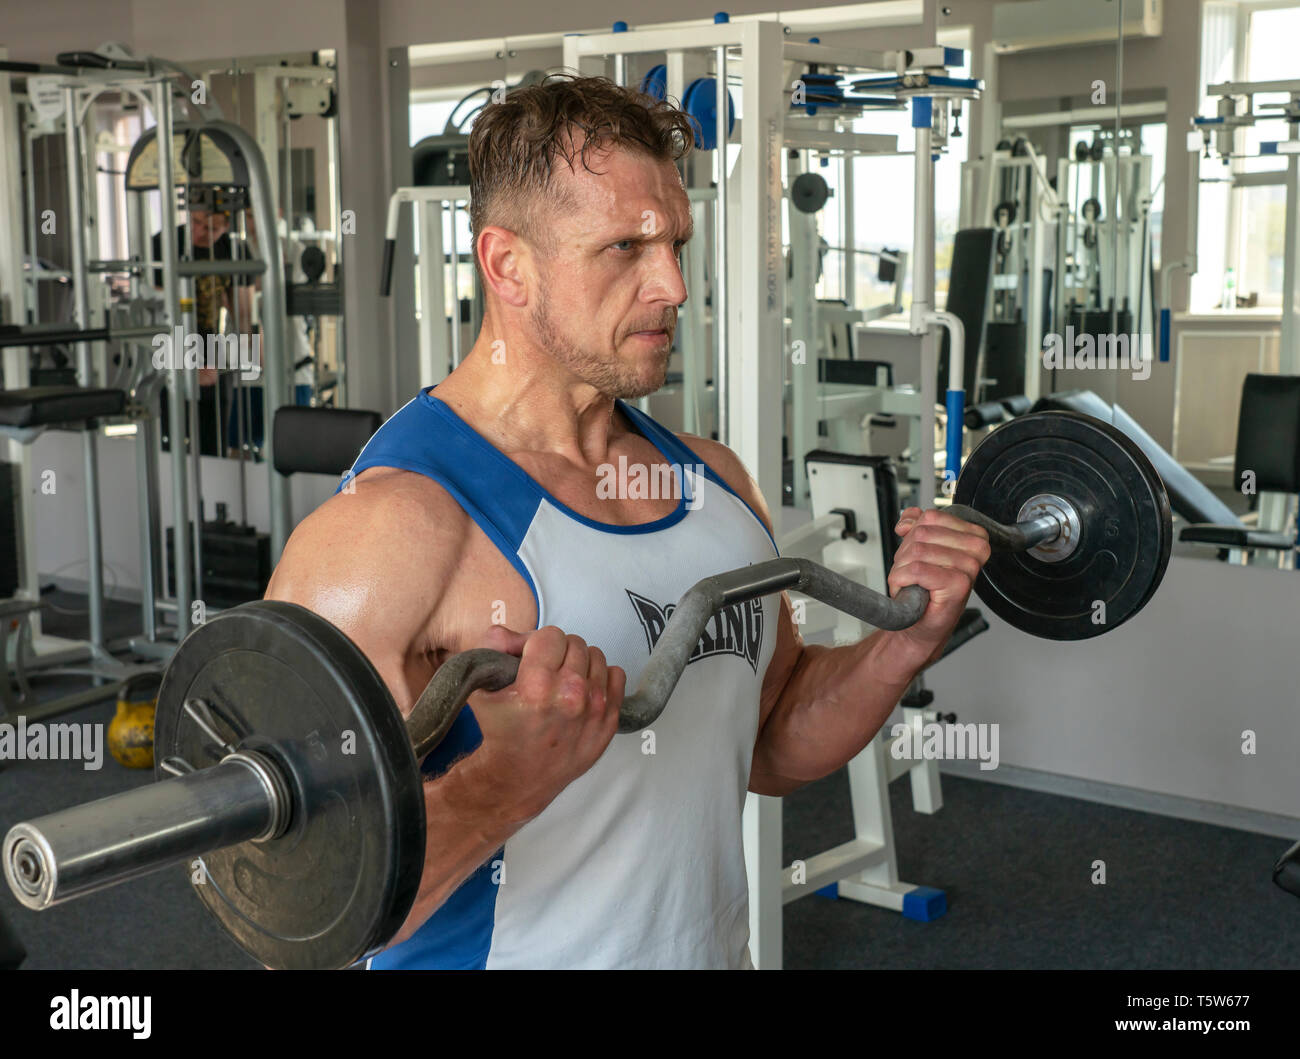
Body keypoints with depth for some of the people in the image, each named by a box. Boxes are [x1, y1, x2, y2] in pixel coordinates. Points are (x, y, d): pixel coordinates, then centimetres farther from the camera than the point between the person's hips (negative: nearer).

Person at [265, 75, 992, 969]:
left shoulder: (713, 479, 1)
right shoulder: (394, 529, -22)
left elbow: (770, 746, 11)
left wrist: (907, 645, -4)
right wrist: (509, 780, -39)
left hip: (716, 944, 7)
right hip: (510, 954, -6)